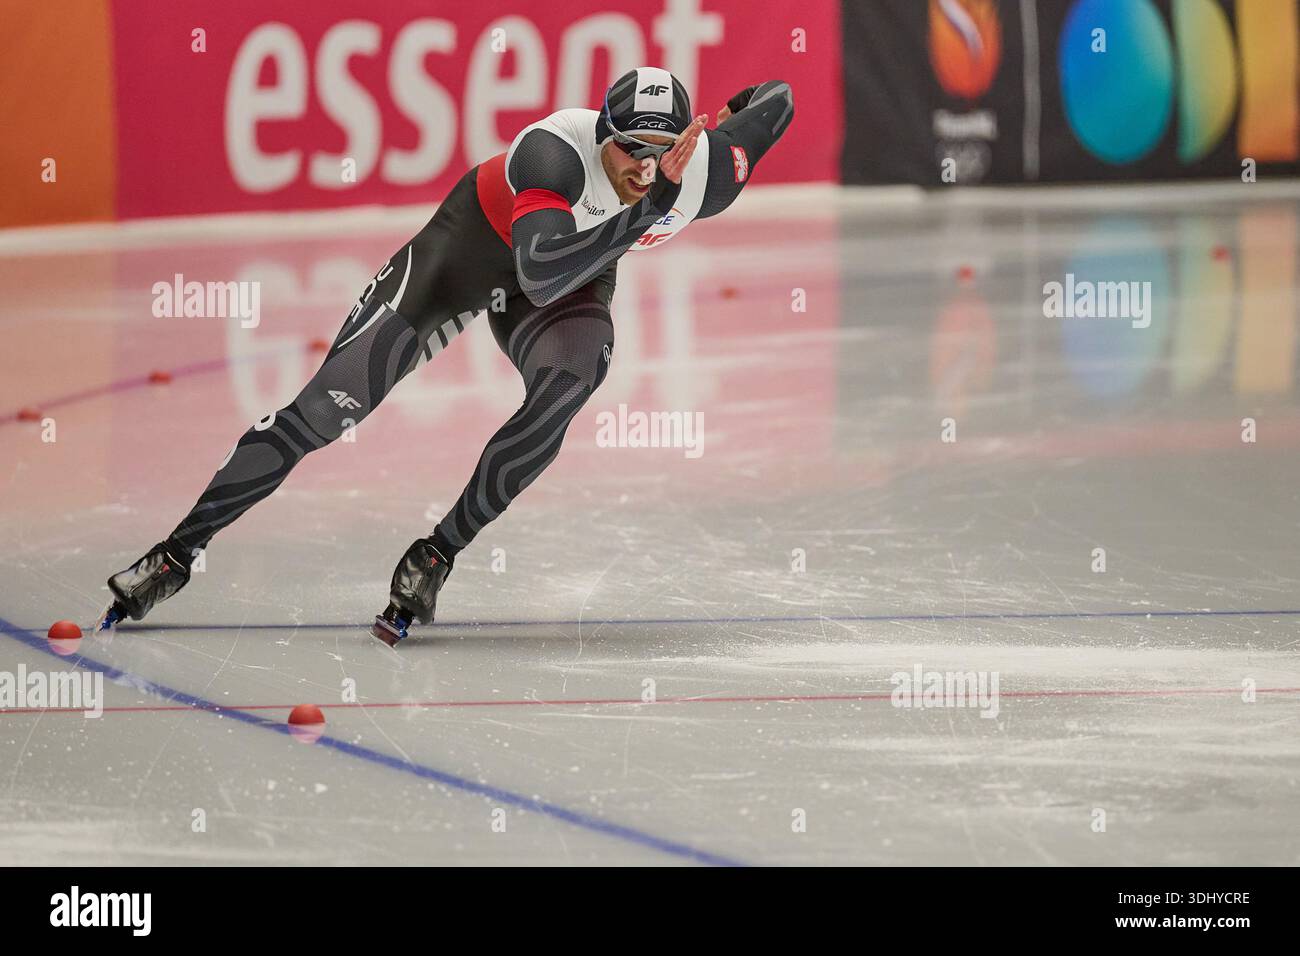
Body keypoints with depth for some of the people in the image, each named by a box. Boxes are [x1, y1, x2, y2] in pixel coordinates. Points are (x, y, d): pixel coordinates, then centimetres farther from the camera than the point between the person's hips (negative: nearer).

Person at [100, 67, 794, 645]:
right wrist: (646, 209, -58)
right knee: (330, 404, -8)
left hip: (578, 273, 3)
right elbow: (542, 277, -54)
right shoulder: (555, 150, -40)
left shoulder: (704, 176, -26)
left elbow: (779, 100, -7)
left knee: (566, 388, -30)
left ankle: (433, 560, -15)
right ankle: (176, 554, 2)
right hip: (476, 244, -3)